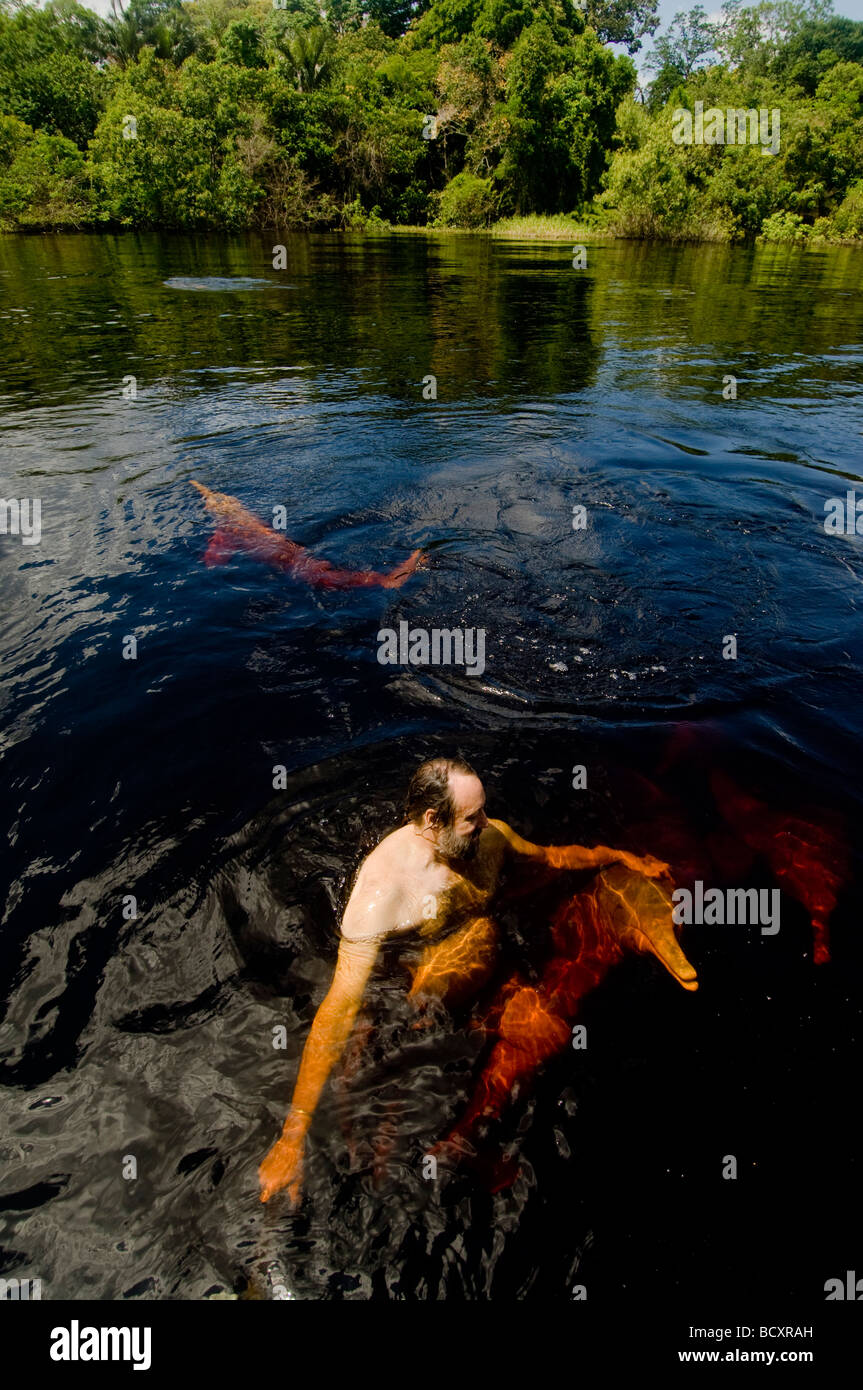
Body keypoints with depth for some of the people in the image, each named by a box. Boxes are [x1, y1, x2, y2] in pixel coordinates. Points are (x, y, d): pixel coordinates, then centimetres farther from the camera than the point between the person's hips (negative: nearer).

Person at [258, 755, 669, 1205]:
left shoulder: (490, 835, -10)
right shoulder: (382, 886, -29)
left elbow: (549, 856, 15)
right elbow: (340, 1004, -32)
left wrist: (623, 856, 11)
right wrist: (293, 1136, -35)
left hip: (494, 964, 7)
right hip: (427, 995, -6)